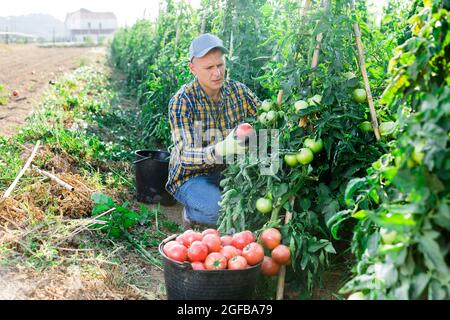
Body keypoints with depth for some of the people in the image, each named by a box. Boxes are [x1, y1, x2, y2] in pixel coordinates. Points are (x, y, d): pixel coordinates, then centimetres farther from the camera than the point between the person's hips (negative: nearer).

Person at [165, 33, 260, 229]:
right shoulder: (182, 101, -18)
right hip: (192, 176, -4)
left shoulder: (238, 91, -4)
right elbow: (185, 155, -28)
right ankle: (191, 214, 4)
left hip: (229, 170, 5)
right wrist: (222, 148, -47)